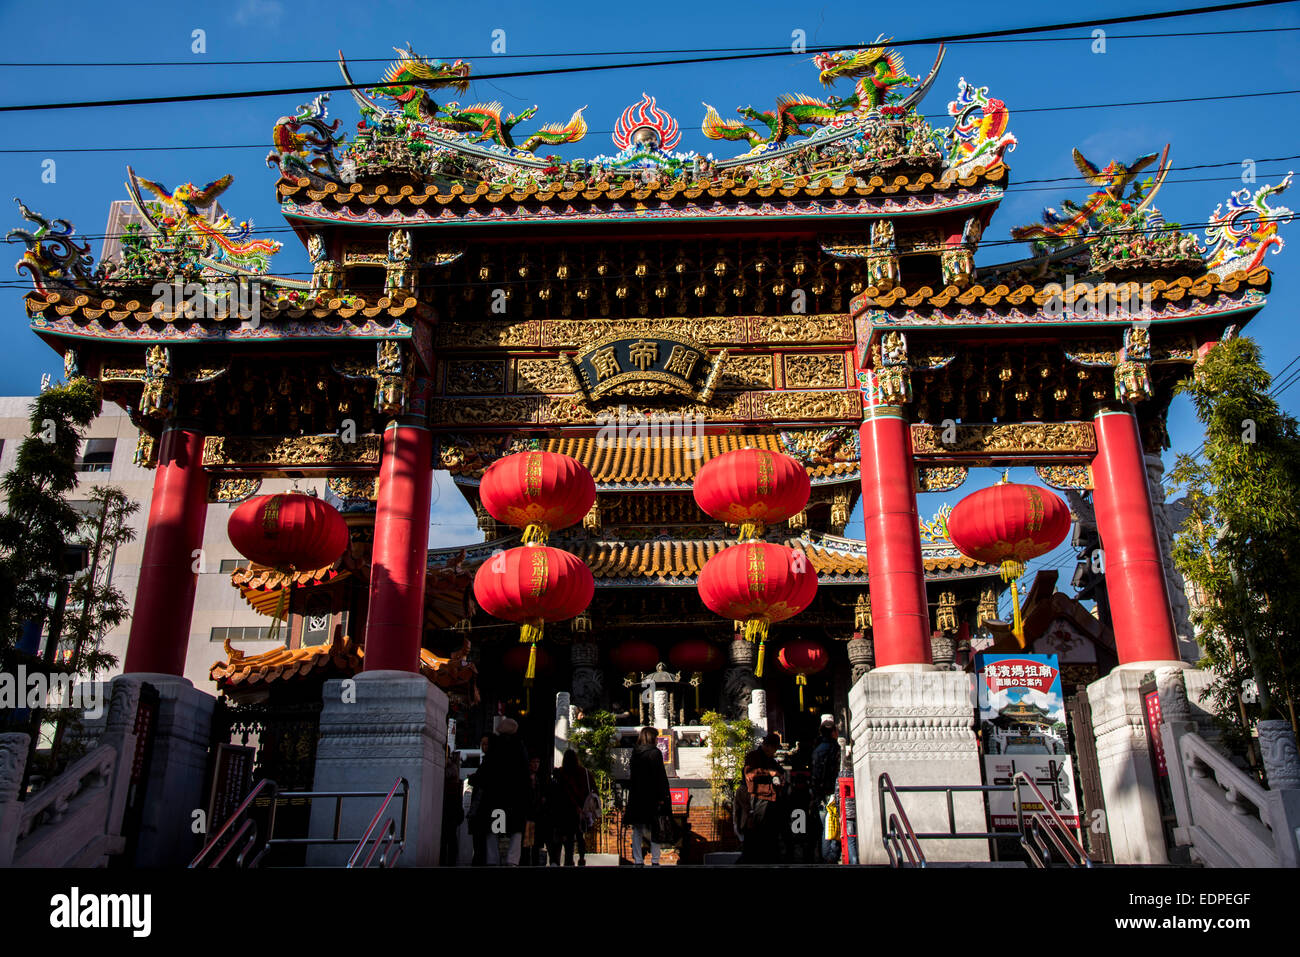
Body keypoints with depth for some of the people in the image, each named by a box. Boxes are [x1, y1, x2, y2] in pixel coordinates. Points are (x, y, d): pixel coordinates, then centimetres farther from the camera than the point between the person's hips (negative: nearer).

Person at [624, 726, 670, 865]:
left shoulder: (635, 753, 7)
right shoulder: (655, 753, -9)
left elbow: (631, 776, 11)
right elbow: (660, 776, -13)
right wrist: (661, 797, -12)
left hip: (635, 797, 5)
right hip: (651, 797, -5)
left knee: (637, 830, 8)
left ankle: (638, 860, 8)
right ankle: (654, 861, -1)